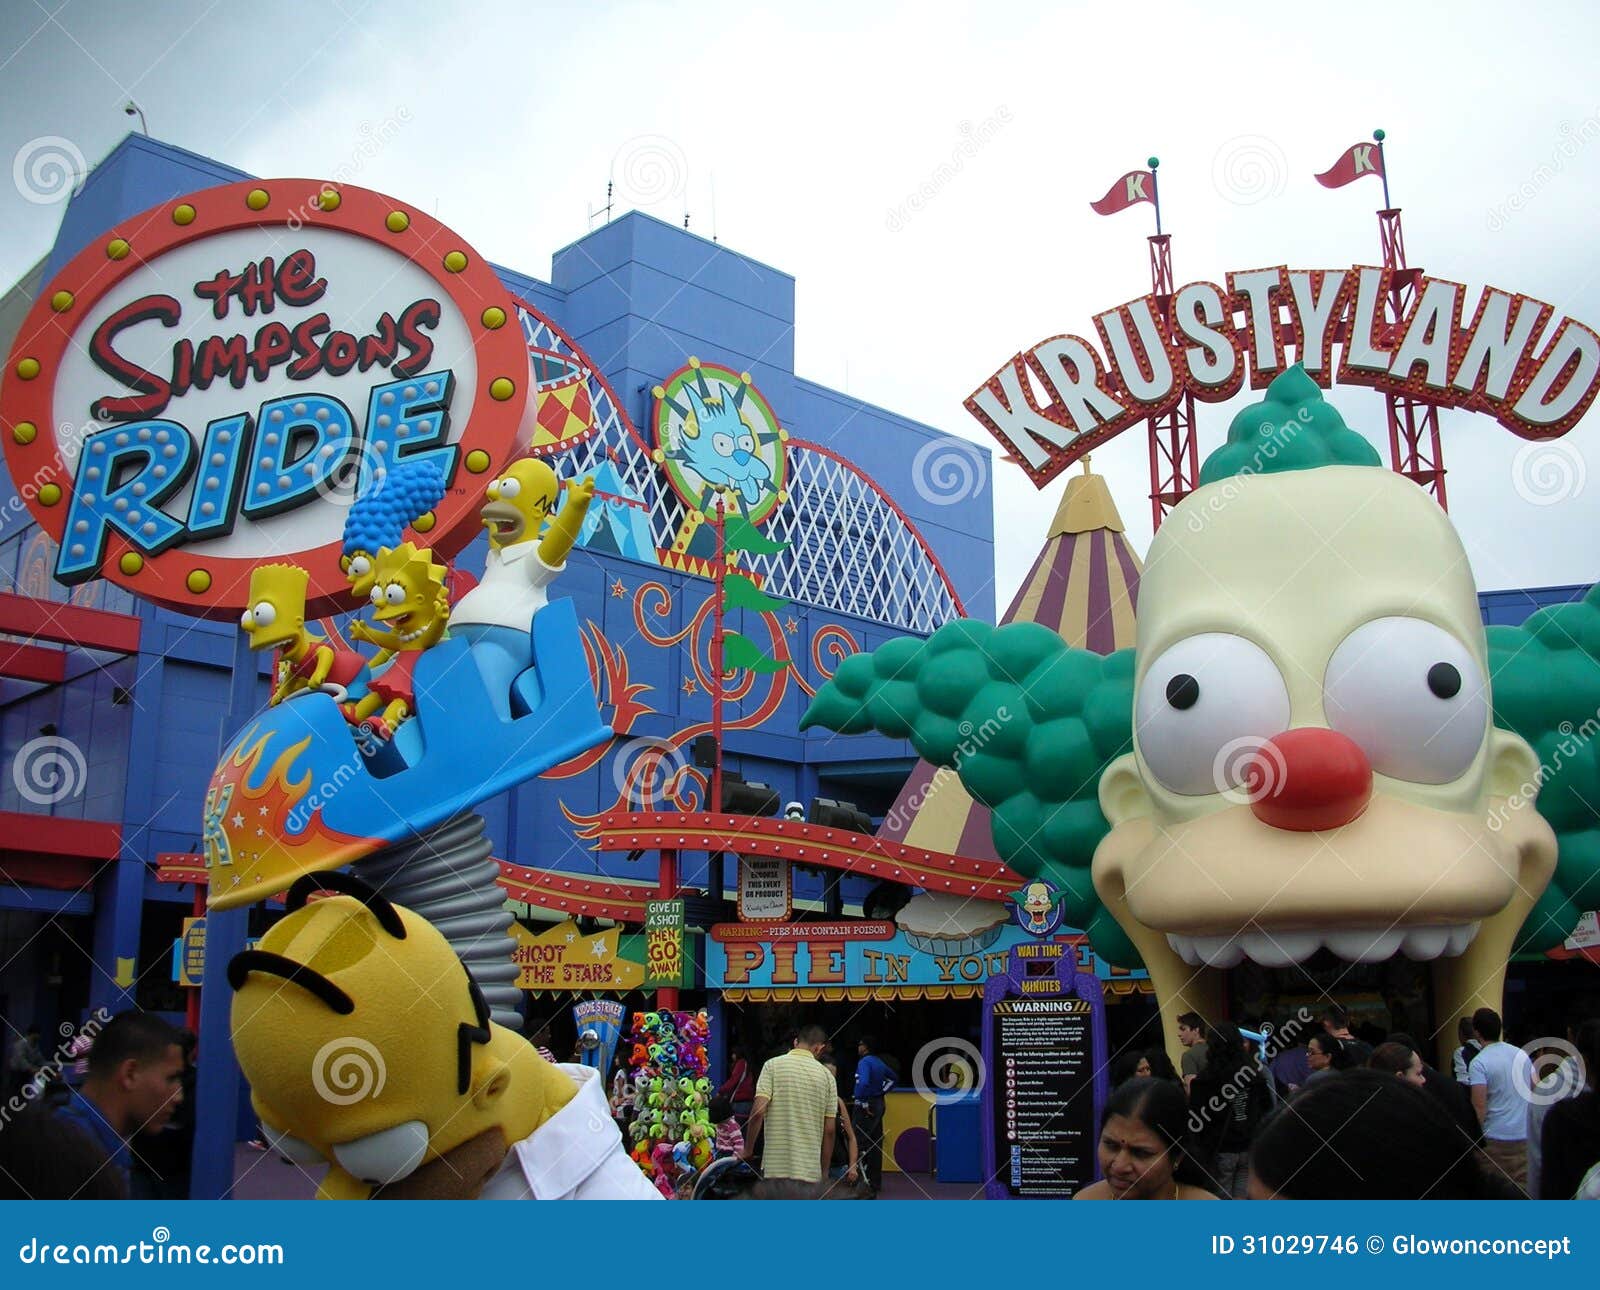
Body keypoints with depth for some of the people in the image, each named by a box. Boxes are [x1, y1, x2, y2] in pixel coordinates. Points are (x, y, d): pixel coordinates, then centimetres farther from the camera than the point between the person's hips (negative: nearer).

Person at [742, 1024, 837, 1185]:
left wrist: (748, 1150, 1)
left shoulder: (773, 1065, -2)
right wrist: (824, 1173, 13)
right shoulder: (826, 1075, 5)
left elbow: (758, 1112, -12)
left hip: (776, 1167, -2)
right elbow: (829, 1131, 5)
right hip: (810, 1171, 2)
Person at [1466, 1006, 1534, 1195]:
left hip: (1496, 1138, -5)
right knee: (1525, 1188, 12)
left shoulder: (1479, 1063, -12)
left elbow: (1479, 1107, -16)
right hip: (1526, 1135, 5)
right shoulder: (1521, 1054, 6)